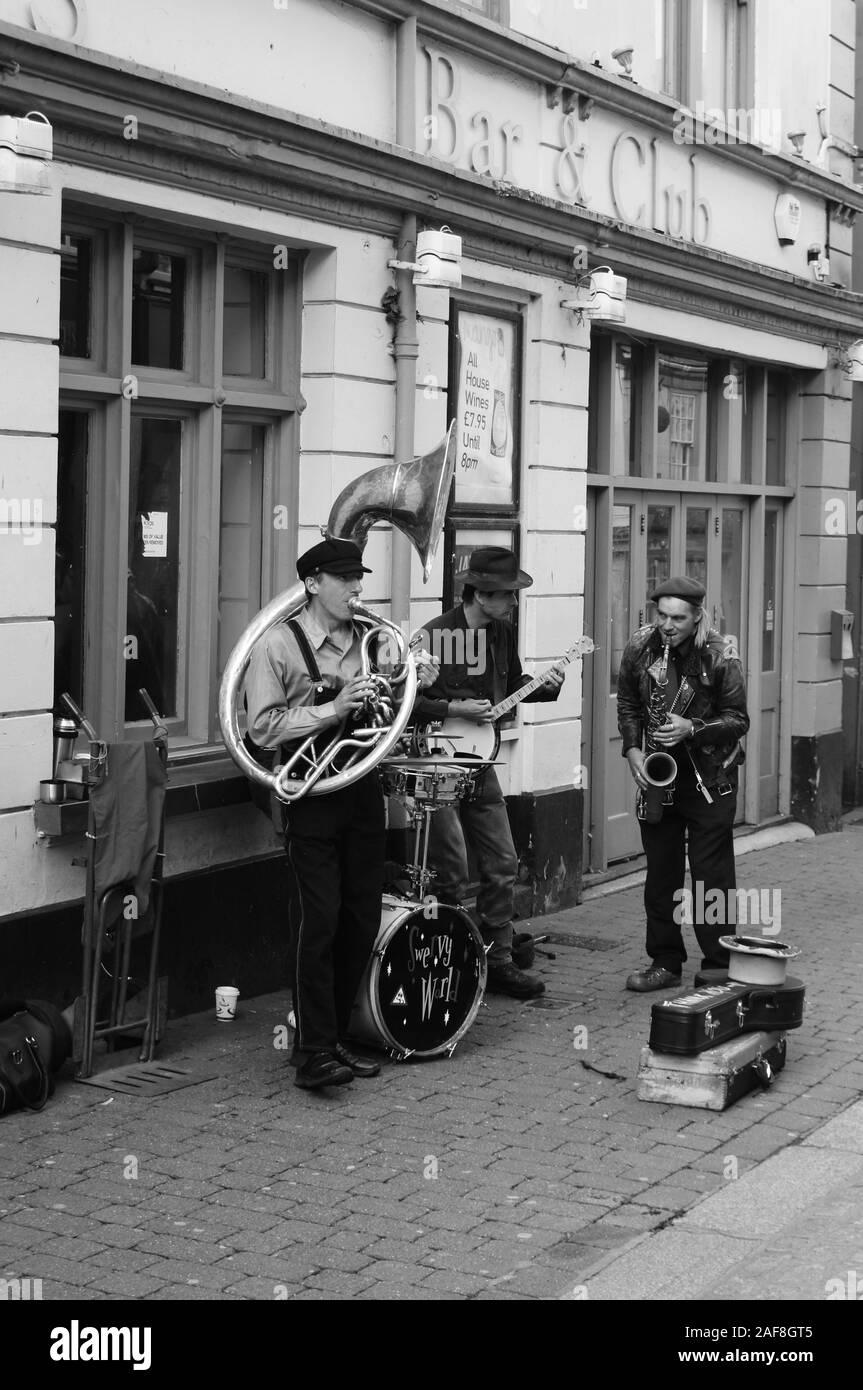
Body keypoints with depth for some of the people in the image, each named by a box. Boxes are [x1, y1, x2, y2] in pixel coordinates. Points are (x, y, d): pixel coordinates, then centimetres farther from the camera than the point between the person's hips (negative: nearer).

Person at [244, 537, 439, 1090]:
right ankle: (313, 1052, -1)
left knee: (362, 920, 8)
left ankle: (337, 1038, 21)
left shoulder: (369, 639, 11)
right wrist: (332, 710, -21)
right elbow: (264, 728, -13)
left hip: (364, 790, 6)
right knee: (318, 921, -7)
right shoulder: (278, 645, -6)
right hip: (311, 795, -6)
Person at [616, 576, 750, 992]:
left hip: (710, 778, -4)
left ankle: (718, 969, 7)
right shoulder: (639, 648, -3)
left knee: (711, 875, -1)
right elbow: (627, 703, 10)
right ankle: (665, 962, 20)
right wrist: (632, 749, -4)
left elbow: (737, 719, -9)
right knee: (661, 872, 9)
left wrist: (691, 729, -23)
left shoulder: (720, 656, -14)